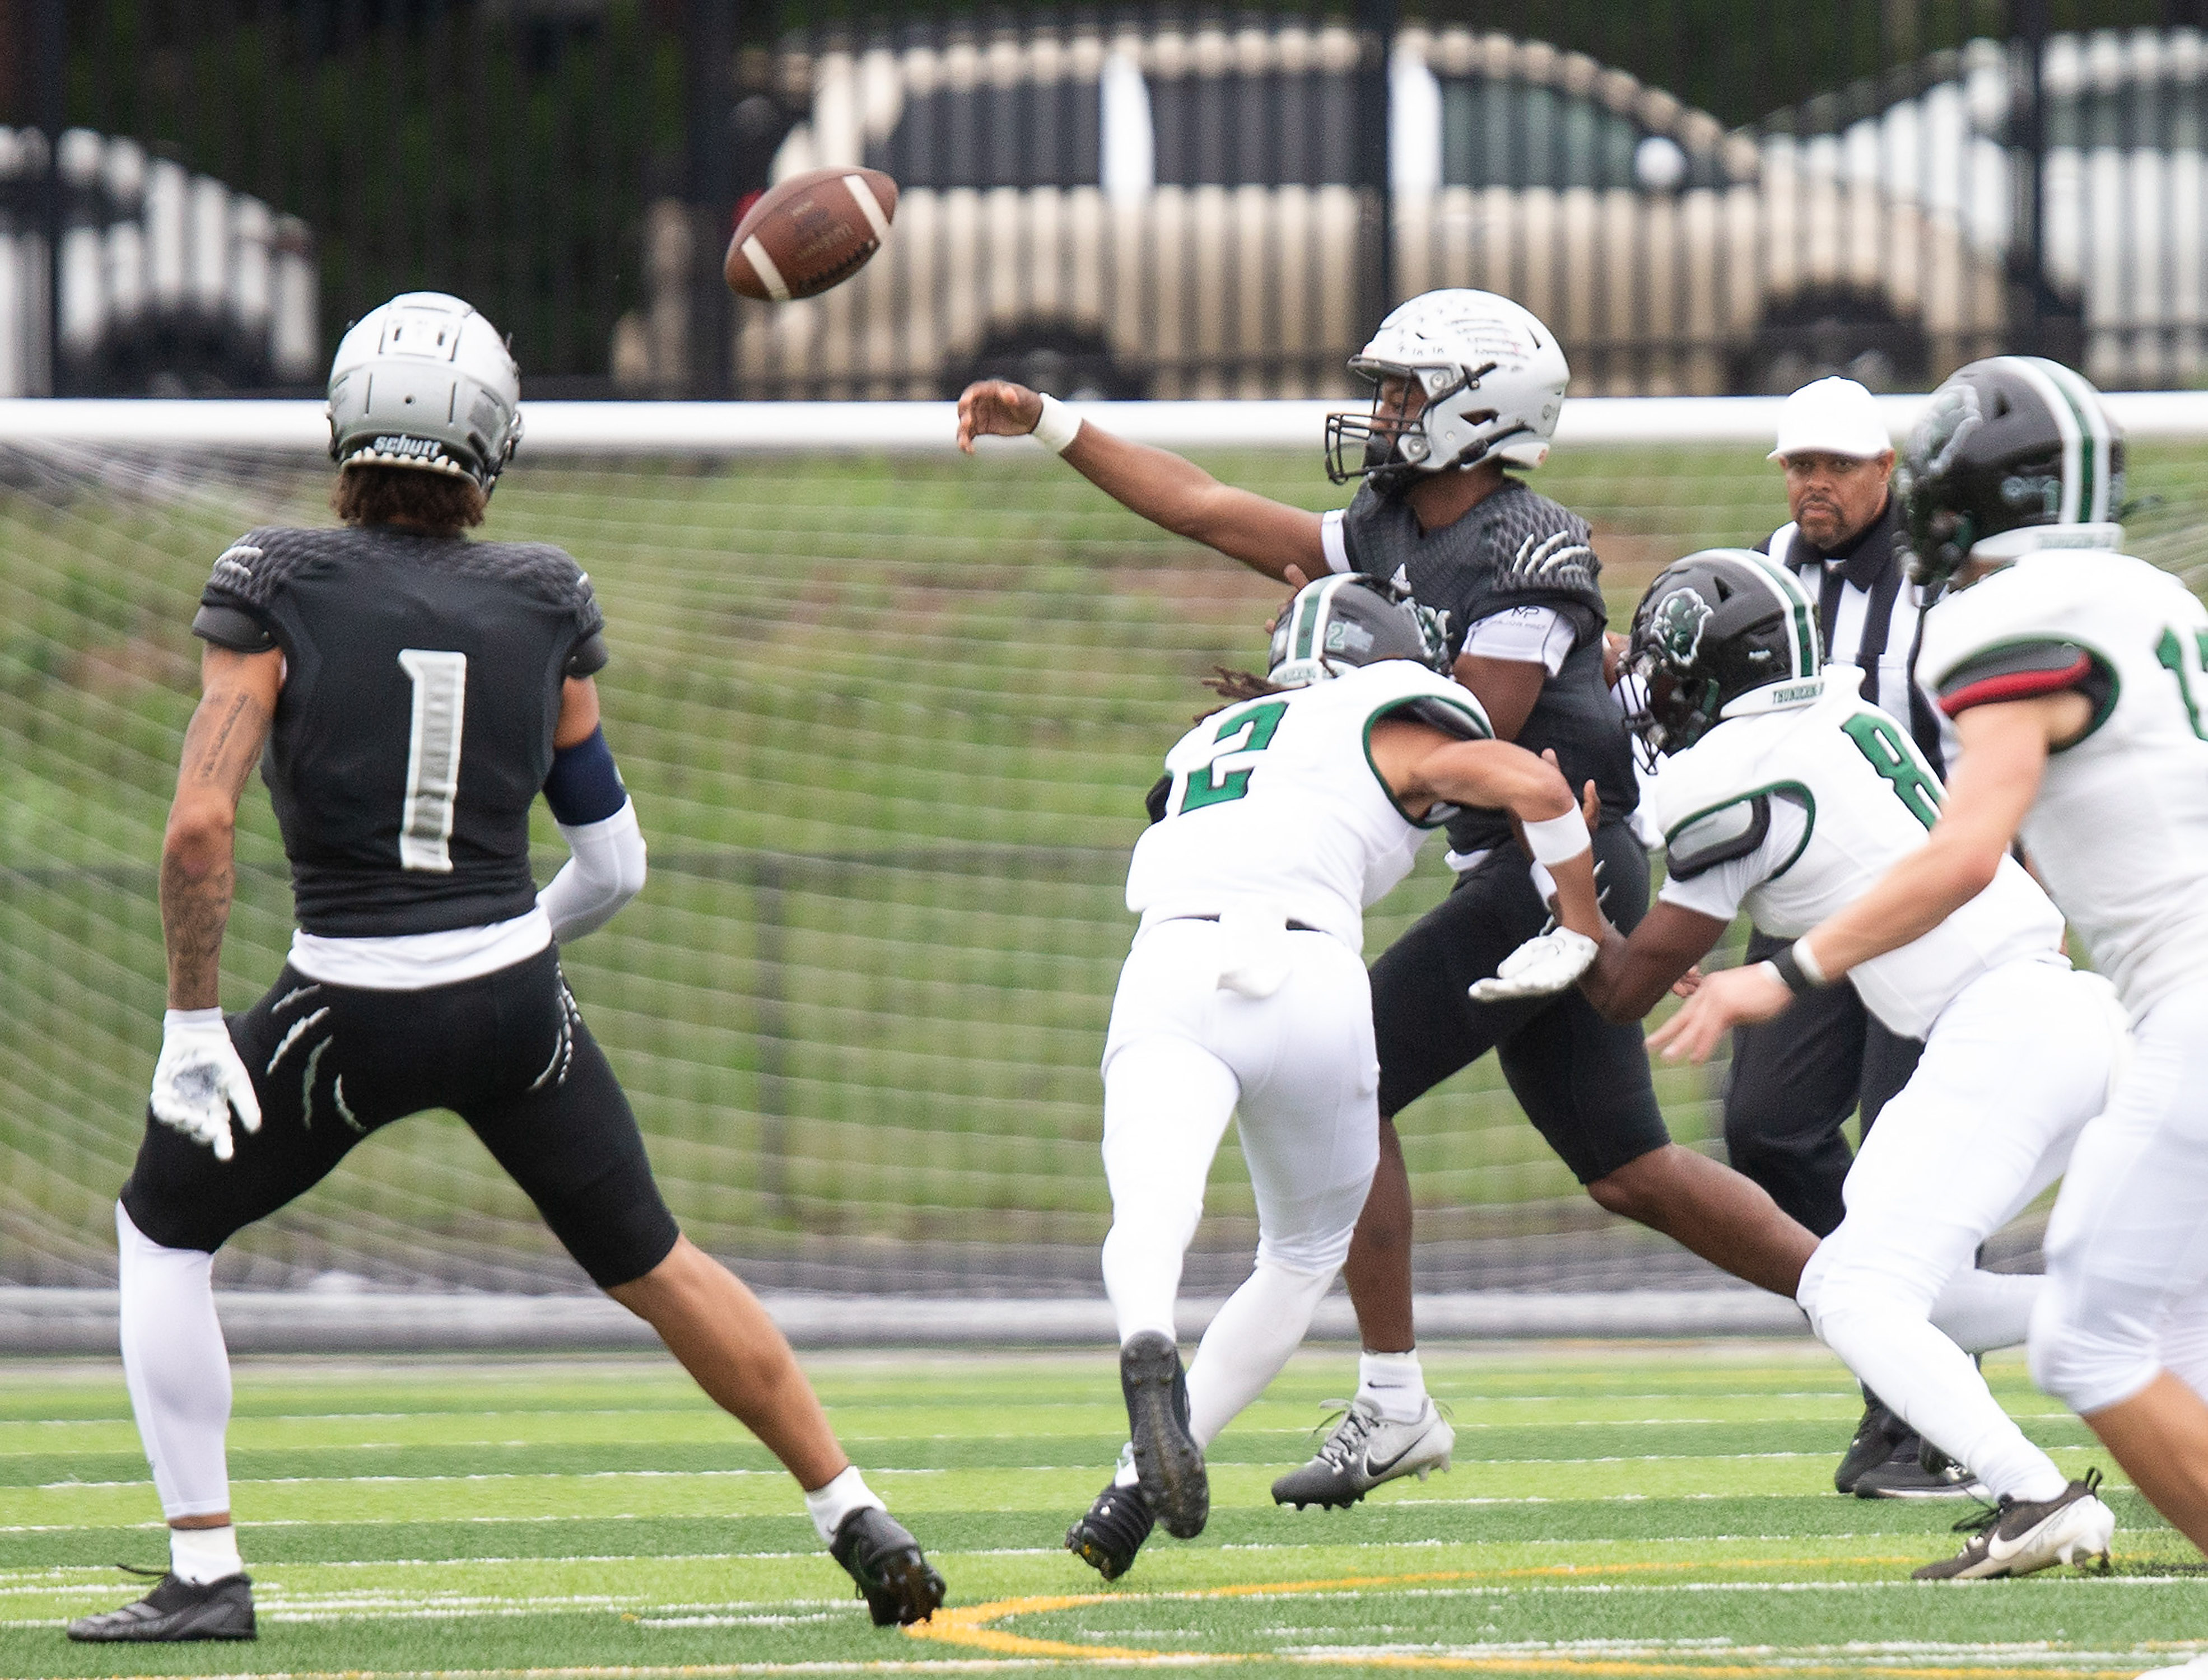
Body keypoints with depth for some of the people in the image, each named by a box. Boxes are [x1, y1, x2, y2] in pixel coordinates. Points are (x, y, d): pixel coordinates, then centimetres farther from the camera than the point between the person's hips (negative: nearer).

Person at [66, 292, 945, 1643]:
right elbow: (617, 862, 9)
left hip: (350, 1012, -3)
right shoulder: (545, 608, 4)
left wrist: (194, 1023, -7)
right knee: (649, 1259, 21)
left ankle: (207, 1572, 9)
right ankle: (862, 1521, 24)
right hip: (516, 1001, 3)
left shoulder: (277, 590, -6)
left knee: (164, 1229, 18)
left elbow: (200, 825, -14)